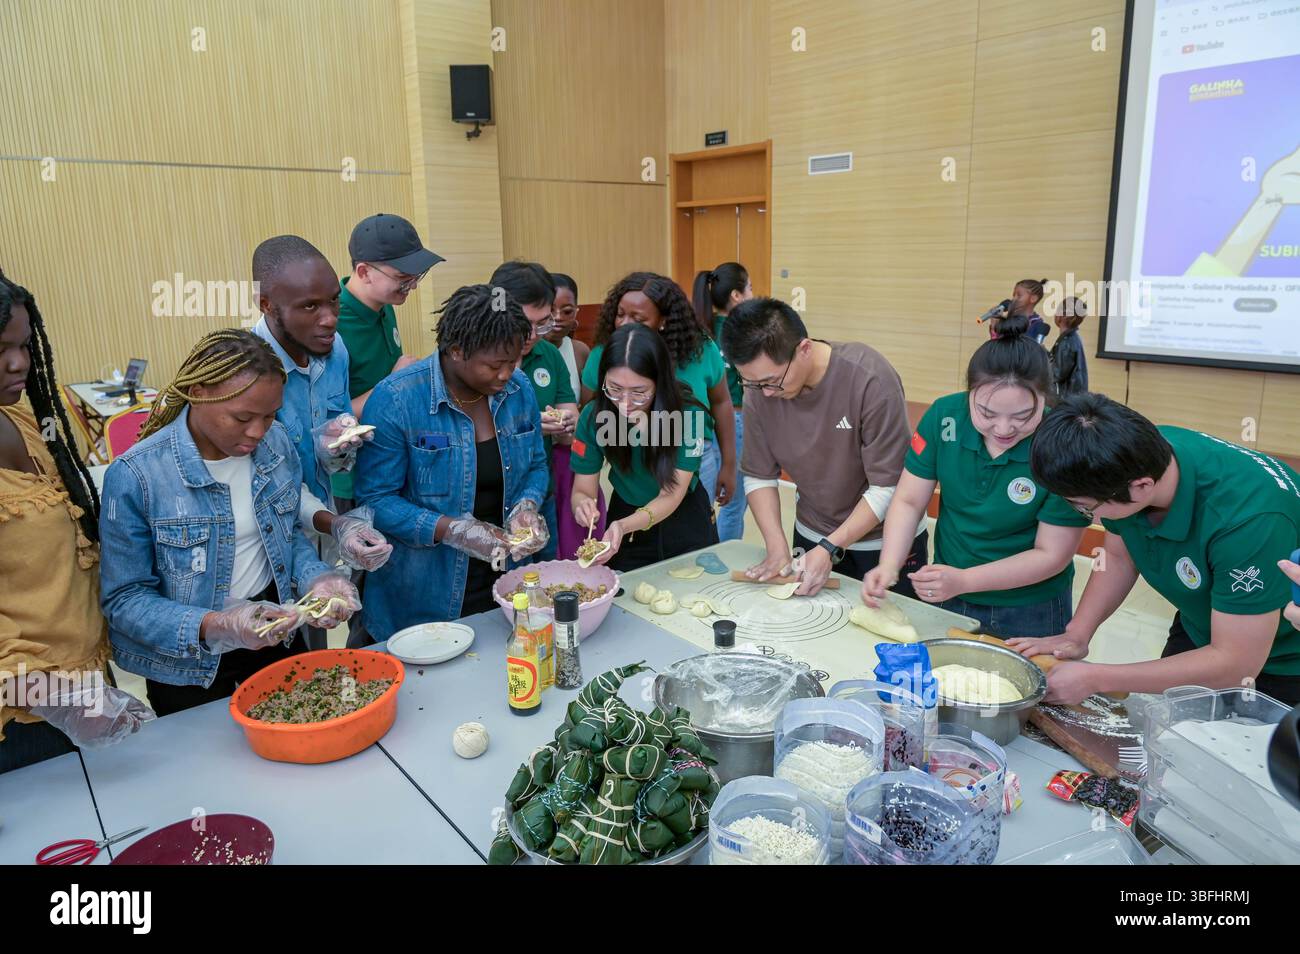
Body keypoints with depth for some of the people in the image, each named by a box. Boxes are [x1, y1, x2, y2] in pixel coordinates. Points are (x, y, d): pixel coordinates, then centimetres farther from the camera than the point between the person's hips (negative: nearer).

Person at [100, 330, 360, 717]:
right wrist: (214, 627, -33)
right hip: (189, 663, -4)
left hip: (275, 634, 4)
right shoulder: (135, 477, -23)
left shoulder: (277, 443, -10)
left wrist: (315, 579, -16)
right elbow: (123, 599, -18)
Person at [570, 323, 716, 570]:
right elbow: (582, 490, -15)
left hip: (685, 524, -1)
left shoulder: (689, 414, -27)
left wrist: (624, 526, -45)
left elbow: (671, 496, -27)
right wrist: (582, 504, -40)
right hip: (624, 516, 1)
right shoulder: (593, 416, -20)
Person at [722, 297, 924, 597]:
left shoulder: (870, 378, -27)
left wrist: (830, 549, -25)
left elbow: (888, 487, -23)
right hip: (811, 538, 4)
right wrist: (777, 545, -17)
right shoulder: (759, 391, -15)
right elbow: (758, 476, -4)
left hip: (886, 541, -3)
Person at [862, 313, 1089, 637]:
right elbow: (908, 502, -7)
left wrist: (963, 581, -27)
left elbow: (1051, 555, -18)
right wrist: (888, 566, -23)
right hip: (944, 601, 3)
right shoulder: (943, 416, -16)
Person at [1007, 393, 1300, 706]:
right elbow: (1119, 557, -3)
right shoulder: (1136, 452, -22)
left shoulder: (1248, 518, -40)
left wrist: (1095, 679, -31)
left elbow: (1237, 663, -32)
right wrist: (1075, 635, -14)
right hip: (1195, 633, 5)